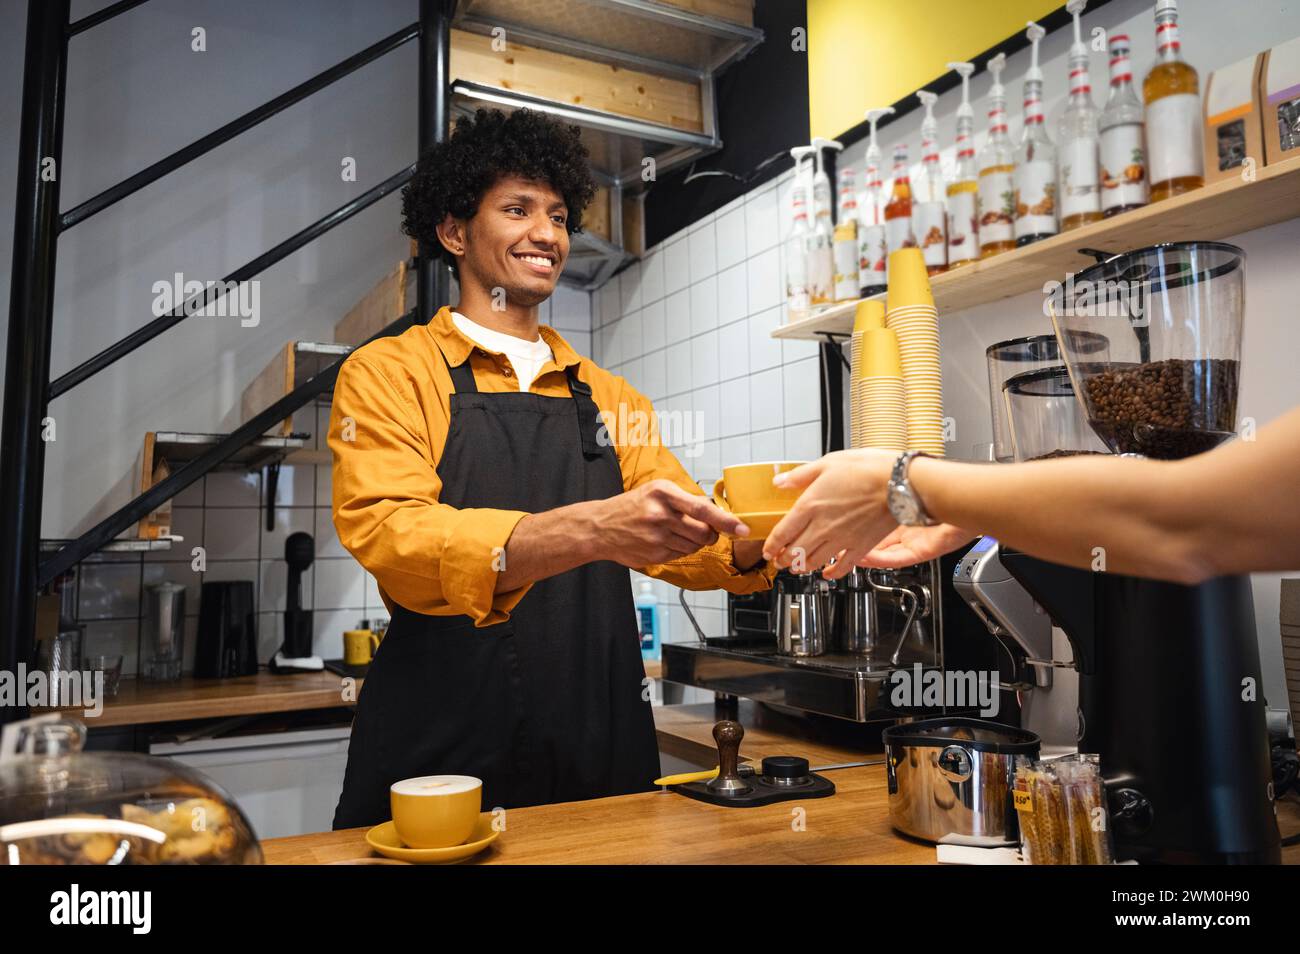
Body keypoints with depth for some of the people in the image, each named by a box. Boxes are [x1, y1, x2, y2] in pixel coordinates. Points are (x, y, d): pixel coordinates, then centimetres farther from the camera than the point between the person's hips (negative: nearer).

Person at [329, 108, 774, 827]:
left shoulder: (608, 397, 13)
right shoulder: (387, 372, -2)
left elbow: (684, 541, 7)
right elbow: (390, 535, -18)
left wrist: (750, 540, -16)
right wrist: (589, 531, -33)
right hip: (440, 762, -4)